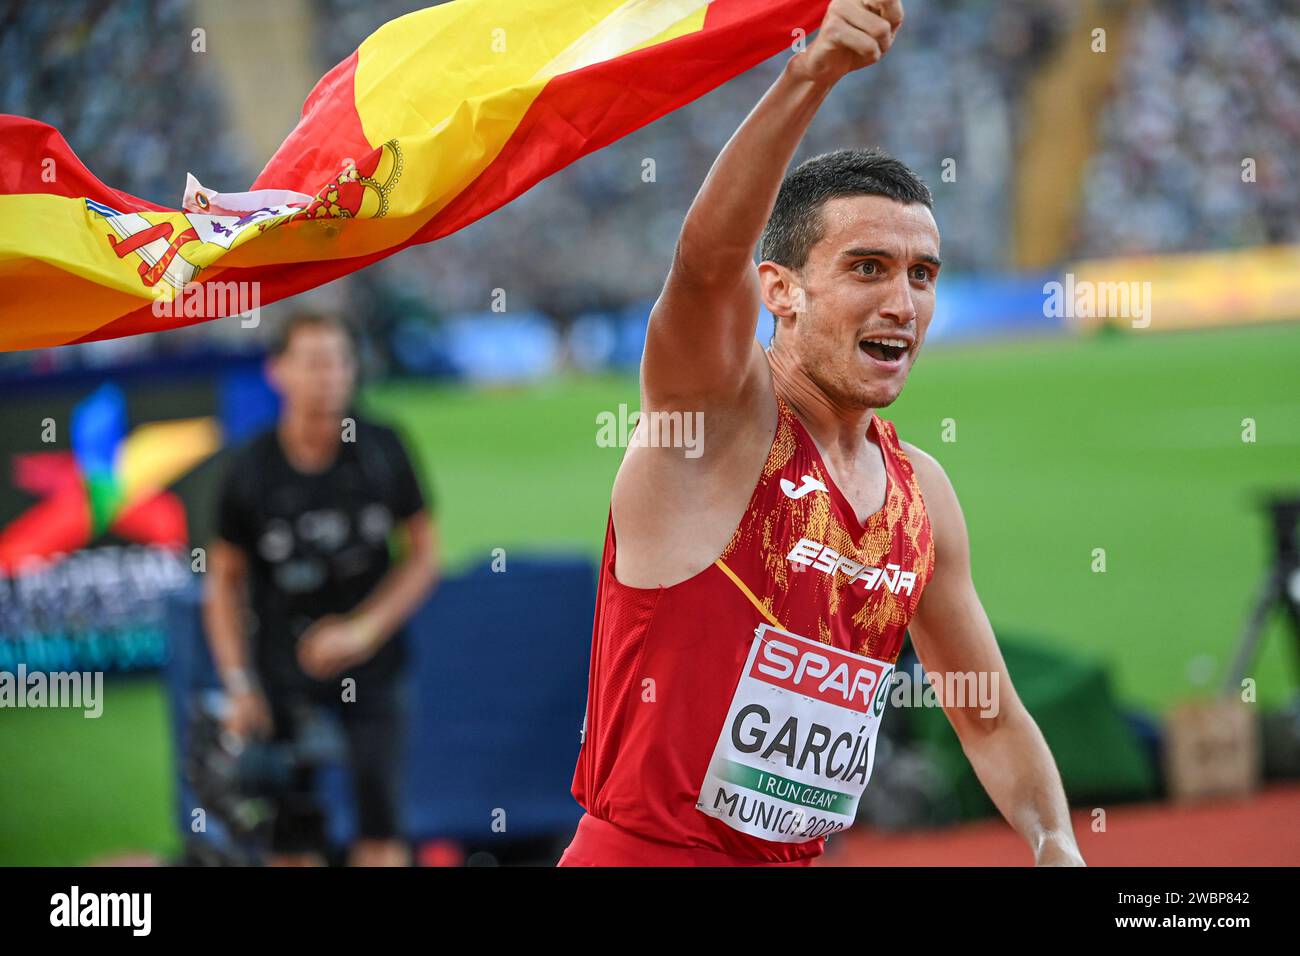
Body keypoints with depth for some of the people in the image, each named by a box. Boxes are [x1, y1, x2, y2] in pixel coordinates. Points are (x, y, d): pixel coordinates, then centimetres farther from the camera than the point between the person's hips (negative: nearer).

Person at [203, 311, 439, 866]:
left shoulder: (380, 452, -4)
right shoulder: (252, 470, -7)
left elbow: (424, 555, 4)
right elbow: (223, 581, 3)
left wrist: (364, 630, -10)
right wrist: (238, 686, -4)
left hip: (370, 669, 0)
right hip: (284, 677, 0)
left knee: (380, 830, -8)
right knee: (292, 843, 0)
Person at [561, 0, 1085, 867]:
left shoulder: (922, 494, 9)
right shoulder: (725, 411, -9)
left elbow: (990, 719, 17)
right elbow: (708, 257, -30)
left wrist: (1055, 841, -1)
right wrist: (810, 78, -44)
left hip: (795, 862, 6)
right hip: (642, 855, -5)